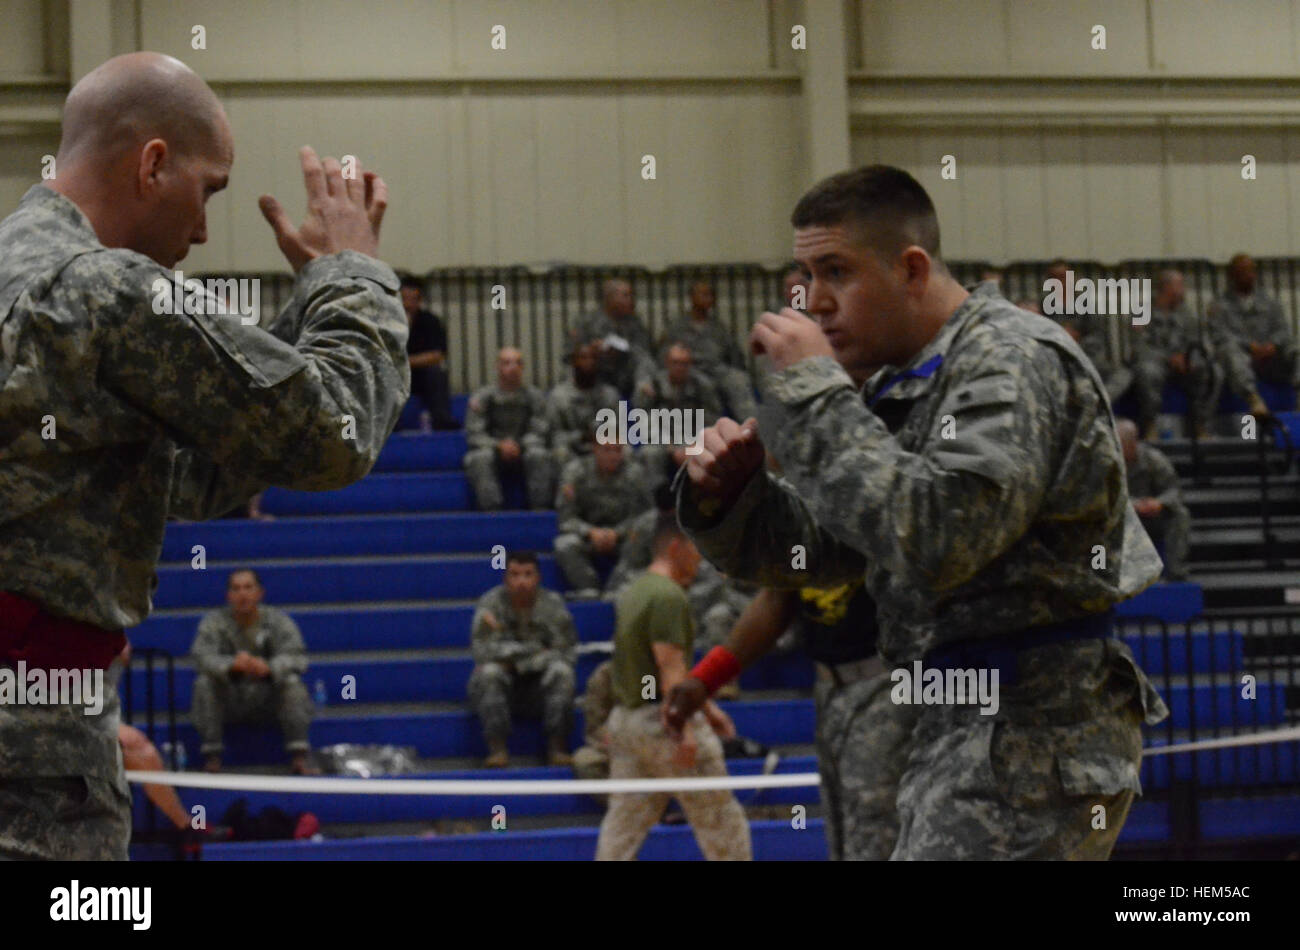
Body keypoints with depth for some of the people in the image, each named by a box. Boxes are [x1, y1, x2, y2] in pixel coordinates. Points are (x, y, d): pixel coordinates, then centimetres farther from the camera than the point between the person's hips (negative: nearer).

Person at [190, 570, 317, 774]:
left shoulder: (278, 621, -1)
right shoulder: (214, 622, -2)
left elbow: (296, 656, -17)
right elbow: (202, 656, -20)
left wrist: (268, 667, -41)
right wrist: (232, 665, -43)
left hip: (268, 701, 0)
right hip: (229, 703, 0)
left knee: (292, 682, -27)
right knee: (204, 683, -27)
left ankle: (299, 758, -29)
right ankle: (212, 758, -26)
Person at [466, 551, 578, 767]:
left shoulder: (553, 604, -5)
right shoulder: (491, 603, -9)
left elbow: (567, 653, -11)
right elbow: (482, 651, -21)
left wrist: (514, 660, -17)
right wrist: (536, 652, -21)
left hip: (539, 688, 1)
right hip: (500, 686, -1)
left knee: (561, 671, -27)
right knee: (490, 671, -31)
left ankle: (557, 747, -26)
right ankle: (497, 748, -31)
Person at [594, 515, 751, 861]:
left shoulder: (633, 593, 15)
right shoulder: (668, 597, -15)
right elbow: (670, 669, -22)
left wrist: (705, 706, 27)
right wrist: (686, 728, -25)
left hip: (625, 720, 9)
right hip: (661, 718, -9)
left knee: (624, 822, 7)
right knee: (720, 819, 3)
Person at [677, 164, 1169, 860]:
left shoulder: (1015, 364, -14)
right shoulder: (905, 385, 15)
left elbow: (938, 538, -29)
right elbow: (810, 546, 15)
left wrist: (815, 392, -23)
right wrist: (724, 494, -6)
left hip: (1029, 742, -10)